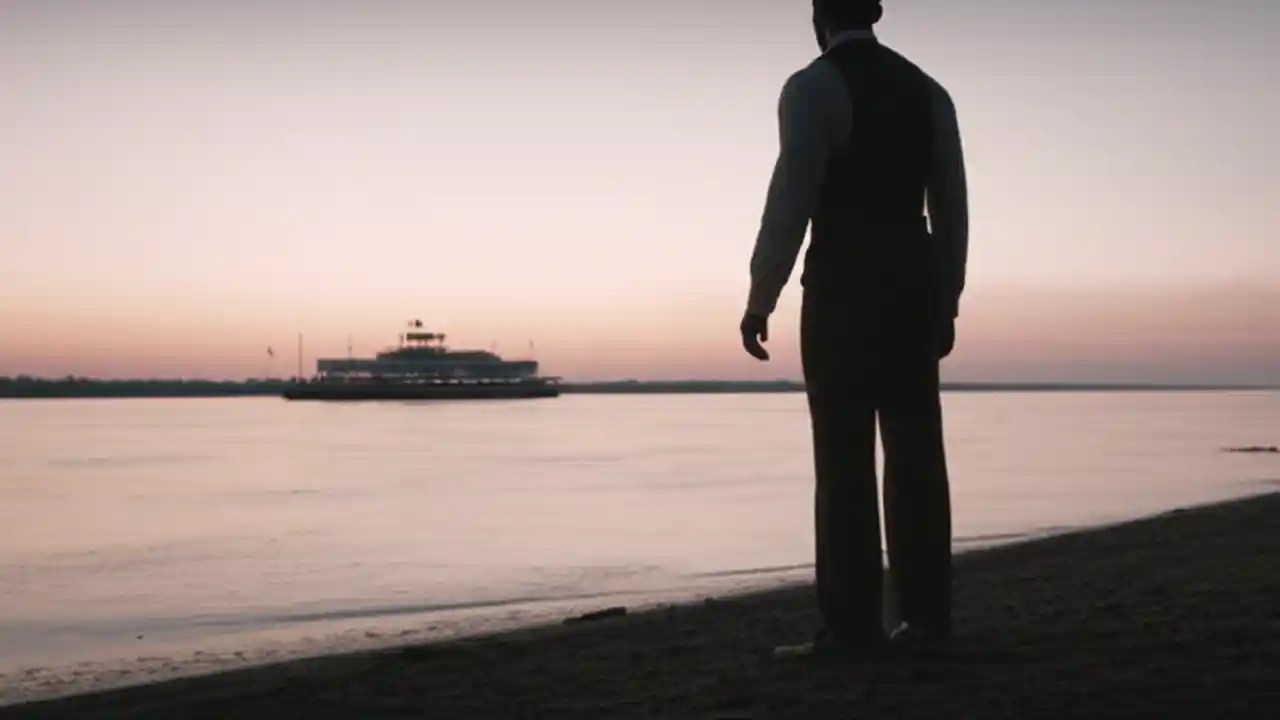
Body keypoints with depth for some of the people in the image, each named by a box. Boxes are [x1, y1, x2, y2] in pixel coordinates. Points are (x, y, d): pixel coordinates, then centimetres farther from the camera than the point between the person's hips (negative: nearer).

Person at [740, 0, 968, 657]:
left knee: (845, 453, -5)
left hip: (844, 284, -6)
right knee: (914, 448, 6)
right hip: (915, 282, 6)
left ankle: (854, 624, -5)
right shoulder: (927, 91, 14)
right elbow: (951, 208, 13)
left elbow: (790, 199, -12)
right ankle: (927, 614, 9)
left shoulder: (812, 87, -4)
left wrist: (760, 300, -8)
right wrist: (946, 303, 18)